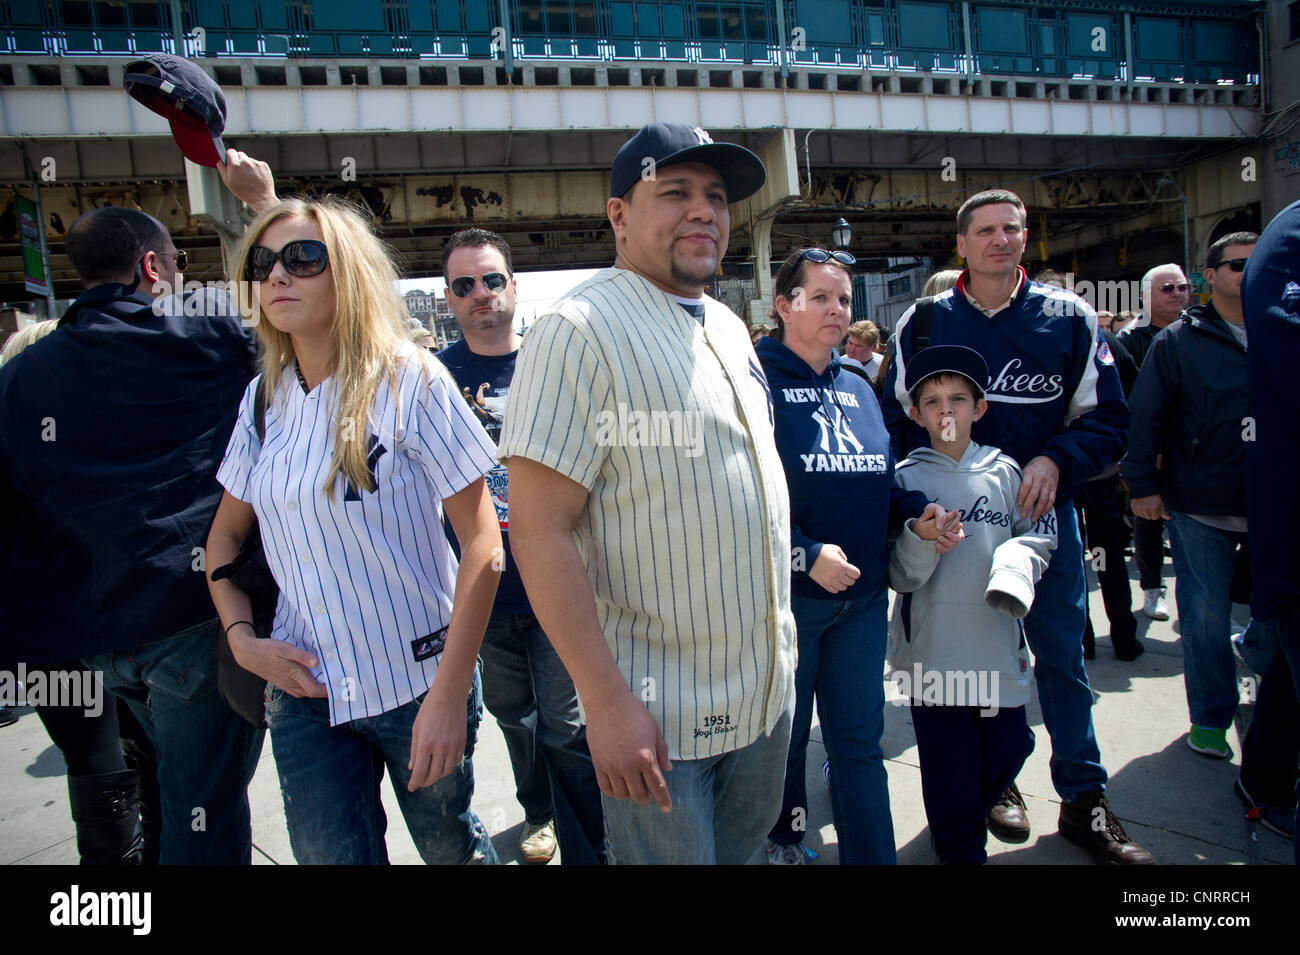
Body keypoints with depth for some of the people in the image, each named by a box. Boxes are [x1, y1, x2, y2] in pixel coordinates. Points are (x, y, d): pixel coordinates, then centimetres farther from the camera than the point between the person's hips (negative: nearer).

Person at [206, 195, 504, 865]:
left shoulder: (410, 381, -12)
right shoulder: (263, 396, 4)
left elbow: (481, 542, -14)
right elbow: (225, 535, 14)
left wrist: (450, 693, -17)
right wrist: (241, 636, -2)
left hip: (419, 681, -4)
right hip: (303, 687, 4)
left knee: (449, 845, 16)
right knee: (331, 854, 14)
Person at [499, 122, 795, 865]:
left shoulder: (730, 329, 9)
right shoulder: (581, 331, -17)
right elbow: (540, 531, -22)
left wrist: (781, 634, 17)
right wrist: (606, 699, -23)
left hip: (768, 687, 8)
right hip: (659, 716, -7)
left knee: (746, 847, 25)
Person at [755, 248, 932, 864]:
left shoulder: (858, 390, 11)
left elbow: (880, 484, 15)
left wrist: (922, 512, -3)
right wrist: (805, 555, -22)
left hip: (863, 594, 5)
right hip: (787, 595, -5)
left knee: (859, 743, 13)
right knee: (783, 737, 15)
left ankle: (871, 858, 27)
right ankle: (782, 842, 40)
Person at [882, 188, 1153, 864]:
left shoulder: (1069, 318, 2)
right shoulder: (923, 323, 1)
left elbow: (1107, 416, 3)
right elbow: (899, 418, 5)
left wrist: (1054, 460, -15)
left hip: (1046, 510, 0)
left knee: (1061, 655, 7)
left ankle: (1084, 799, 20)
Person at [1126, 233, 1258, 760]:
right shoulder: (1179, 340, 0)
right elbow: (1145, 416, -2)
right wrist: (1142, 485, -7)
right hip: (1200, 508, -3)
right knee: (1205, 617, 5)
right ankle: (1210, 718, 21)